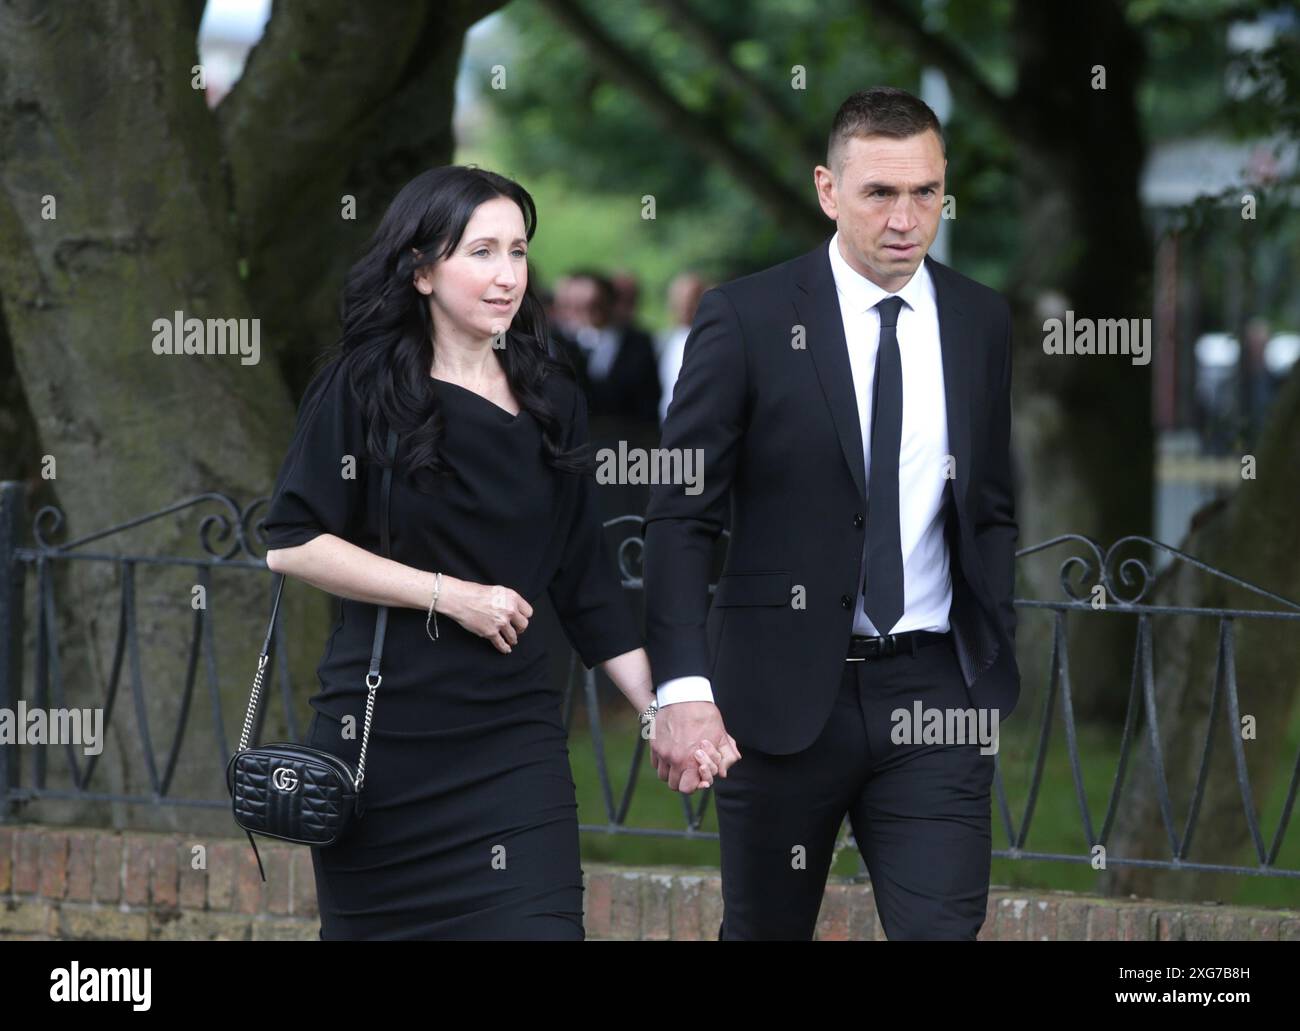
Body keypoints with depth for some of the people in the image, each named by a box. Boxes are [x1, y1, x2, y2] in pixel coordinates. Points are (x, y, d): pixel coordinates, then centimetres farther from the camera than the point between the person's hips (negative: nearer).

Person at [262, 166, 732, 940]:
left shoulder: (552, 401, 9)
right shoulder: (365, 387, -3)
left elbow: (584, 578, 13)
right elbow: (292, 544, -10)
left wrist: (662, 709, 6)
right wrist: (451, 594, -13)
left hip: (513, 733, 2)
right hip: (382, 725, -2)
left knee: (533, 920, -11)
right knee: (372, 923, 4)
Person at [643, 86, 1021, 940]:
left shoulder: (980, 320, 7)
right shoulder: (747, 319, -6)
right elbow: (681, 518, -6)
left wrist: (997, 669, 8)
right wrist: (683, 688, -16)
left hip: (932, 694, 2)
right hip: (781, 694, -2)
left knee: (944, 927, -9)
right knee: (765, 928, 10)